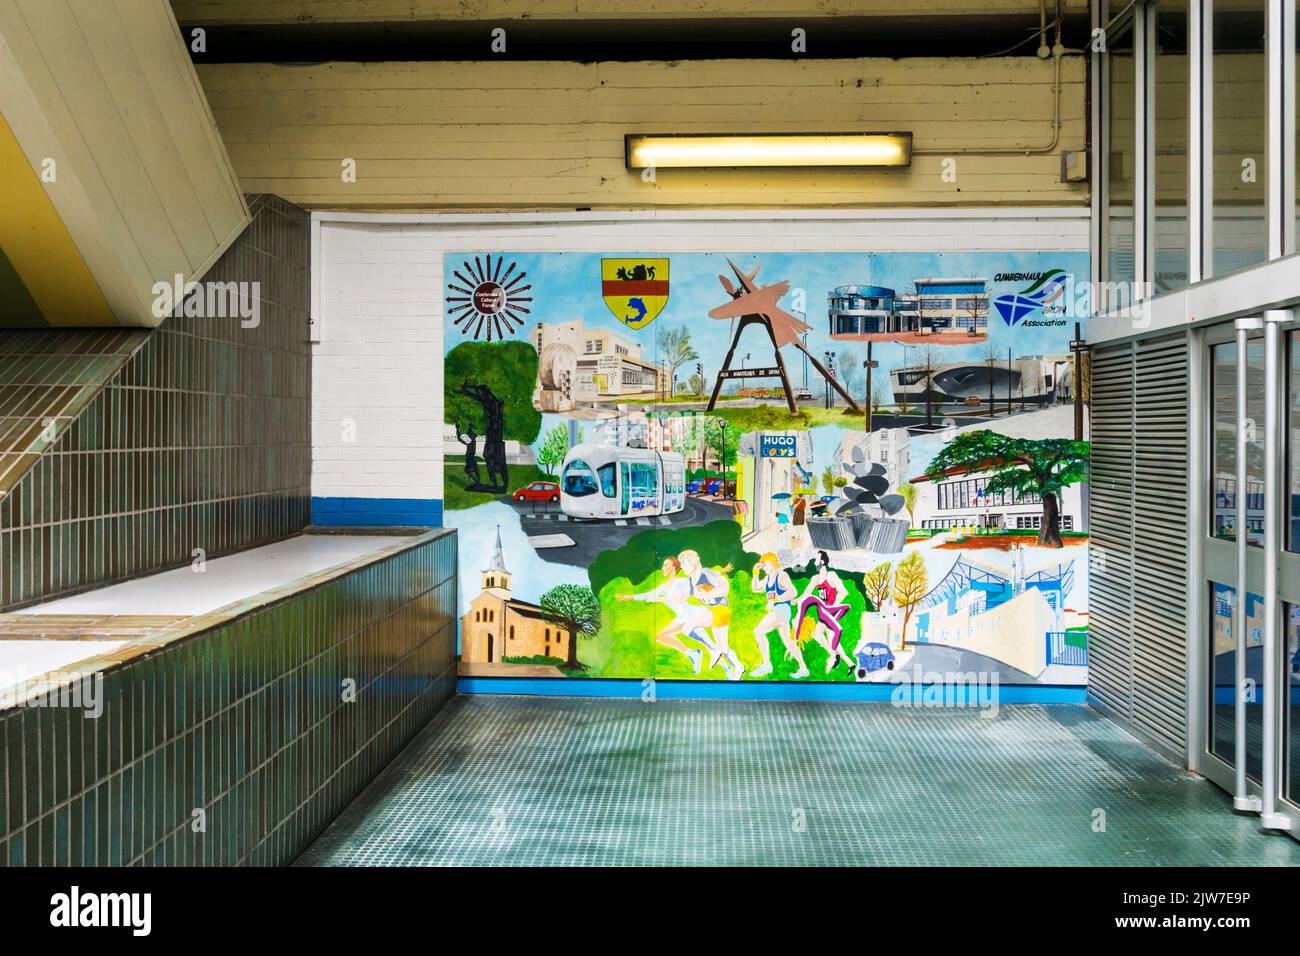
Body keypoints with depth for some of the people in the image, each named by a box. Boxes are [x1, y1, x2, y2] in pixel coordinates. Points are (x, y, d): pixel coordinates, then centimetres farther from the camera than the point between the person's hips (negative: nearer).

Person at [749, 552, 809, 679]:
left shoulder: (782, 575, -9)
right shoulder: (768, 578, 17)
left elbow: (793, 592, -20)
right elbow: (755, 588, 25)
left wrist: (775, 600, -25)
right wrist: (755, 572, 15)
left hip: (782, 610, -10)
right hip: (776, 611, 10)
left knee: (758, 631, -19)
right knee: (788, 642, 12)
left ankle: (766, 664, -19)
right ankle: (803, 669, 18)